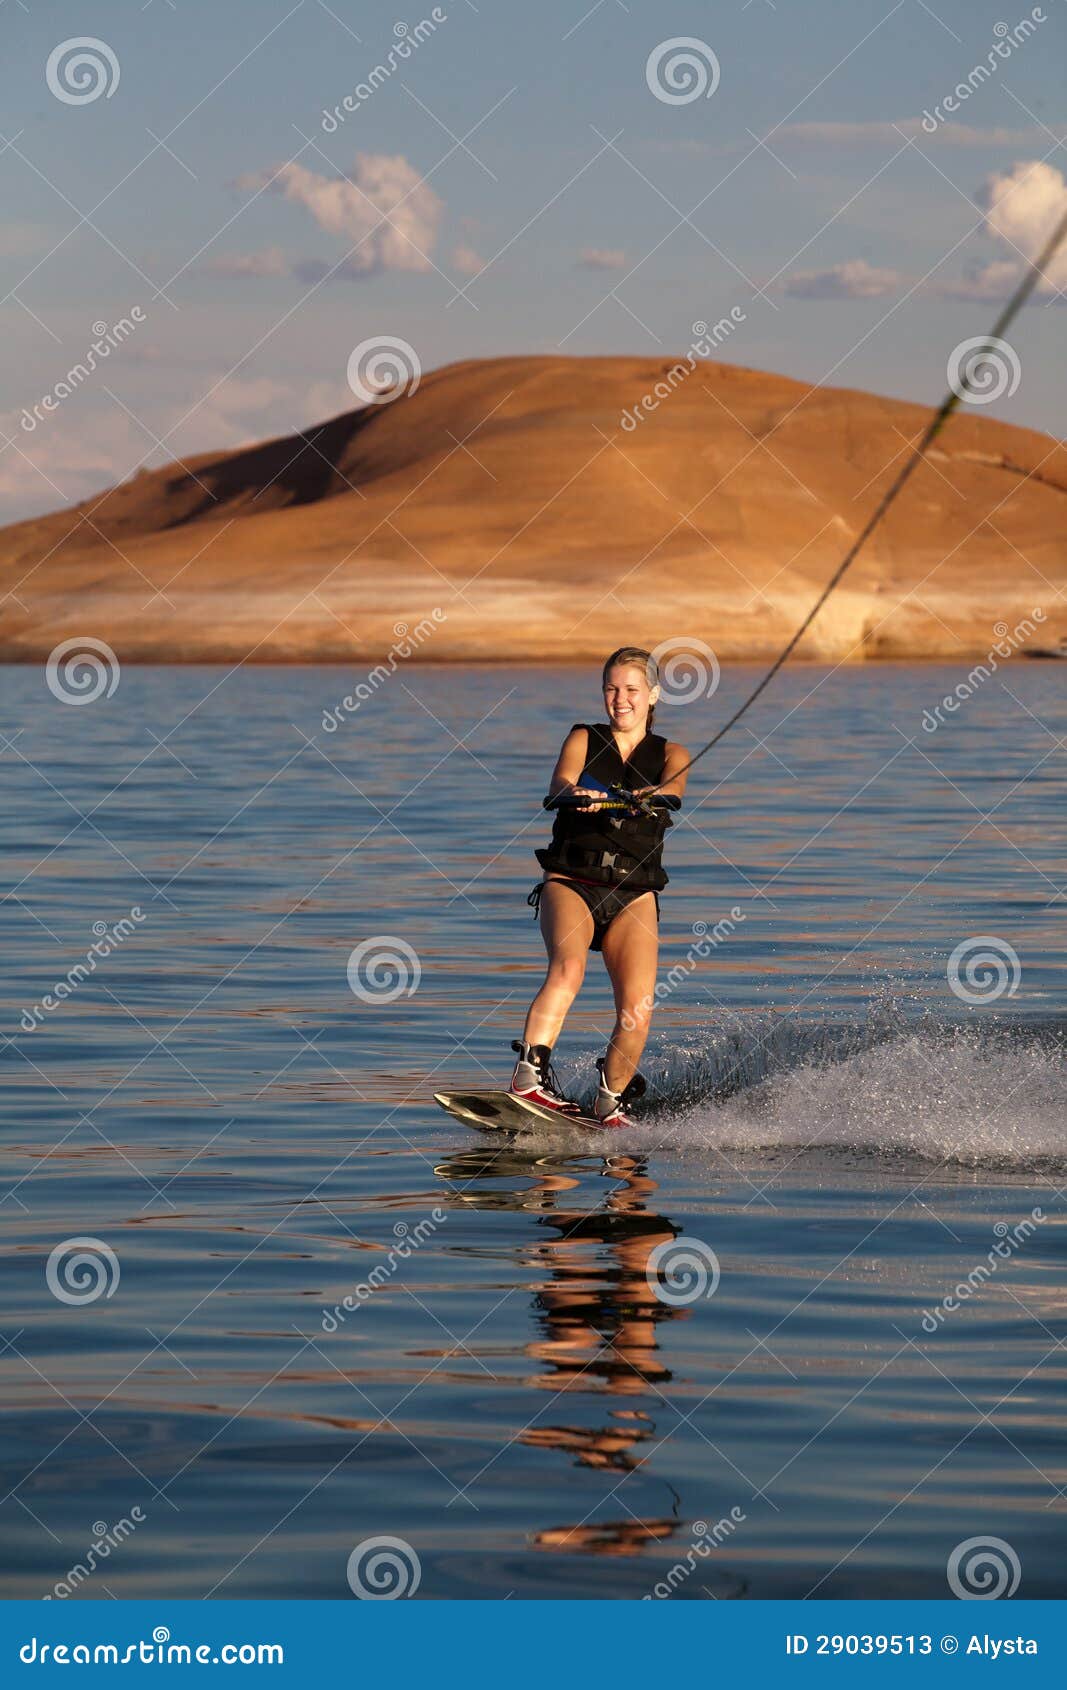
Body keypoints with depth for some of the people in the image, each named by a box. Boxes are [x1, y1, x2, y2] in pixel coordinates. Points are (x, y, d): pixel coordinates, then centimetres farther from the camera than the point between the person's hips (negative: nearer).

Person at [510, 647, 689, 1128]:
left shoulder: (670, 755, 12)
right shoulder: (583, 739, 12)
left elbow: (670, 791, -12)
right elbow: (559, 784, -10)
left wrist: (629, 797, -36)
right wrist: (575, 793, -36)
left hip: (633, 894, 1)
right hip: (570, 881, -1)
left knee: (637, 1009, -16)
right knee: (567, 969, -31)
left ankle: (611, 1103, 3)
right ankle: (528, 1076, -33)